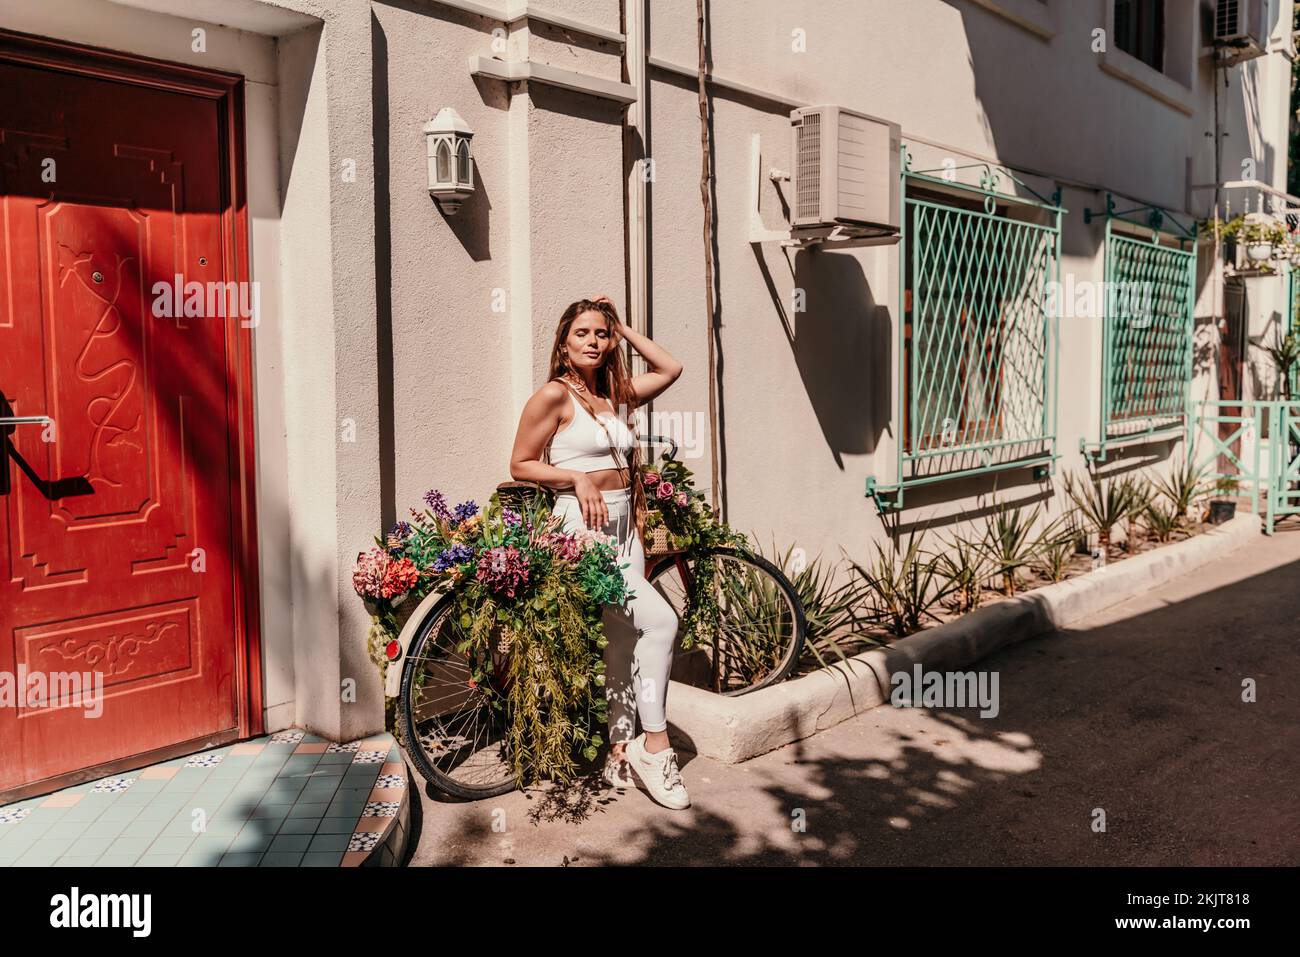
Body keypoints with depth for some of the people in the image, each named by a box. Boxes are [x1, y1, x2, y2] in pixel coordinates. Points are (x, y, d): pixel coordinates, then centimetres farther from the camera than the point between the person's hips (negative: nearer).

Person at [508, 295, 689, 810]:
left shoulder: (615, 396, 12)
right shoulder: (554, 395, -7)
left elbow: (670, 368, 20)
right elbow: (521, 464, -5)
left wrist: (623, 328, 14)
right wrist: (578, 478, -16)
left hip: (622, 527, 7)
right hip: (583, 527, -7)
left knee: (625, 642, 9)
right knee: (660, 621, -17)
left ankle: (621, 754, 20)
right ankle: (655, 744, -5)